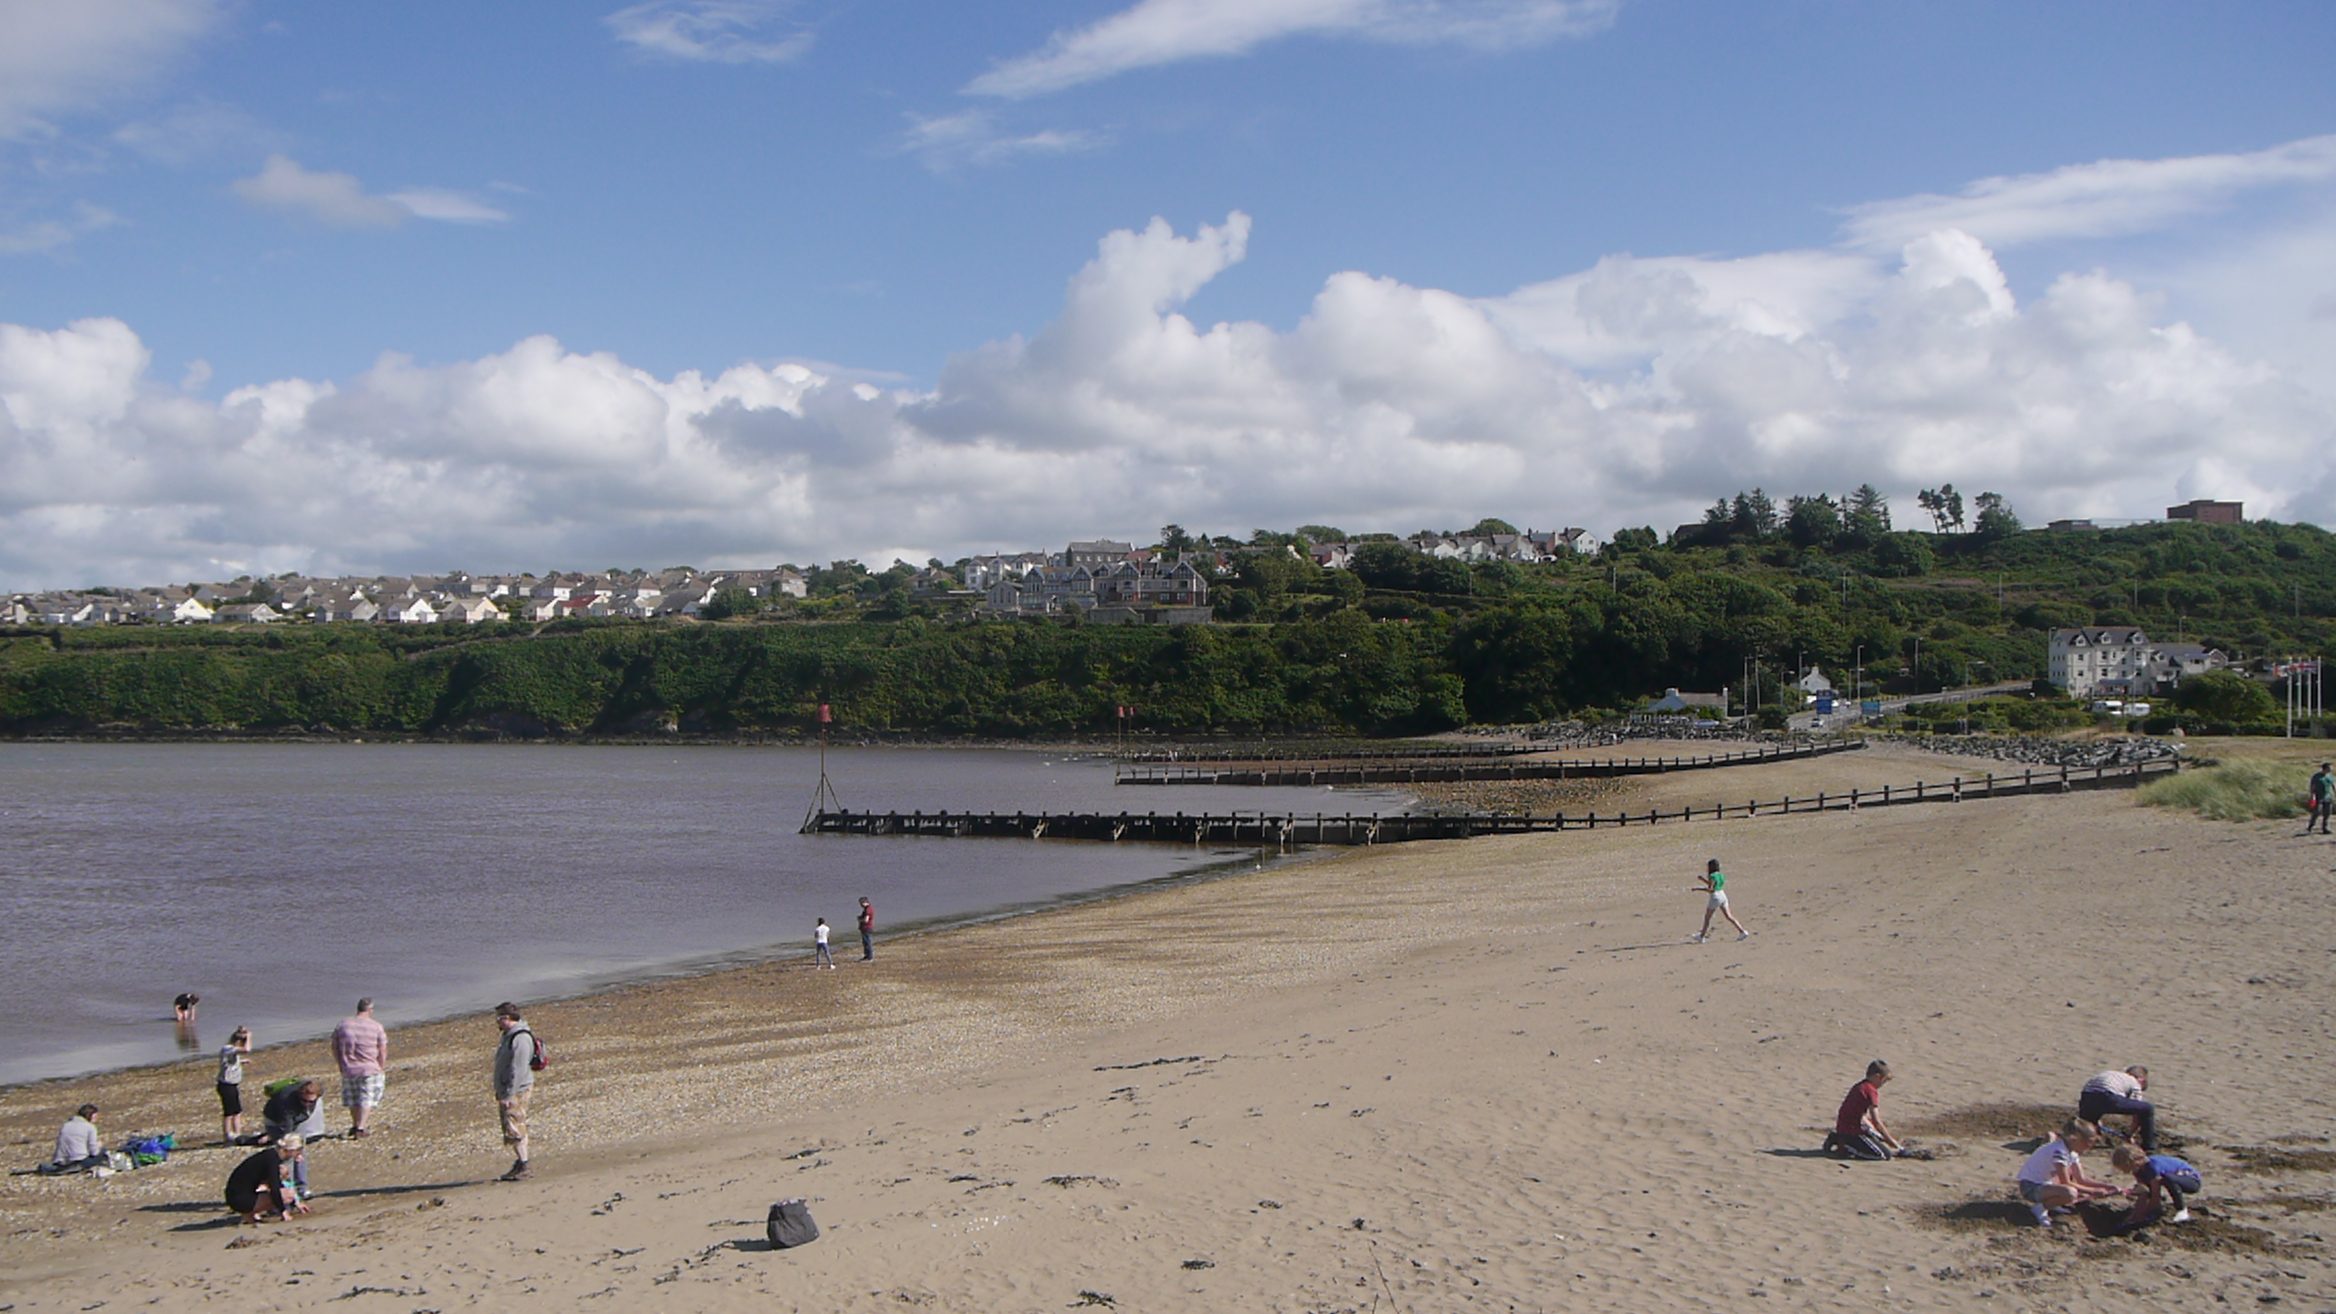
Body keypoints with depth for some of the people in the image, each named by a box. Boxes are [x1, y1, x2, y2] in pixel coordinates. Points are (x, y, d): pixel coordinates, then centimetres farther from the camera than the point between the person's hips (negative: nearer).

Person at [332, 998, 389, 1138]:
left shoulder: (343, 1025, 0)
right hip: (370, 1070, -3)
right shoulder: (376, 1027, -9)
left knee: (353, 1099, 21)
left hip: (348, 1070, 3)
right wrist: (382, 1069, 5)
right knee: (367, 1099, 6)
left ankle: (355, 1125, 30)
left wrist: (341, 1065, 15)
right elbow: (383, 1051, -7)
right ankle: (360, 1128, -2)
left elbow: (334, 1048, 5)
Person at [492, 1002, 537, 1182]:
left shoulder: (520, 1039, -19)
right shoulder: (509, 1036, 14)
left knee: (515, 1130, -10)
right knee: (515, 1128, 13)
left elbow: (518, 1070, -23)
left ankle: (523, 1166, -9)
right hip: (506, 1090, 10)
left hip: (517, 1091, -10)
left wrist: (509, 1095, -24)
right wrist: (501, 1093, 22)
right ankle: (520, 1165, 18)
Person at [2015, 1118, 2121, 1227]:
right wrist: (2093, 1191, -20)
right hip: (2030, 1187, -10)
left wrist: (2106, 1186, -2)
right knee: (2070, 1193, -36)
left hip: (2046, 1183, 10)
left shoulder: (2072, 1152, 5)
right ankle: (2040, 1207, -15)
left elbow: (2081, 1179, 6)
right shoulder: (2059, 1151, -25)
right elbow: (2066, 1184, -23)